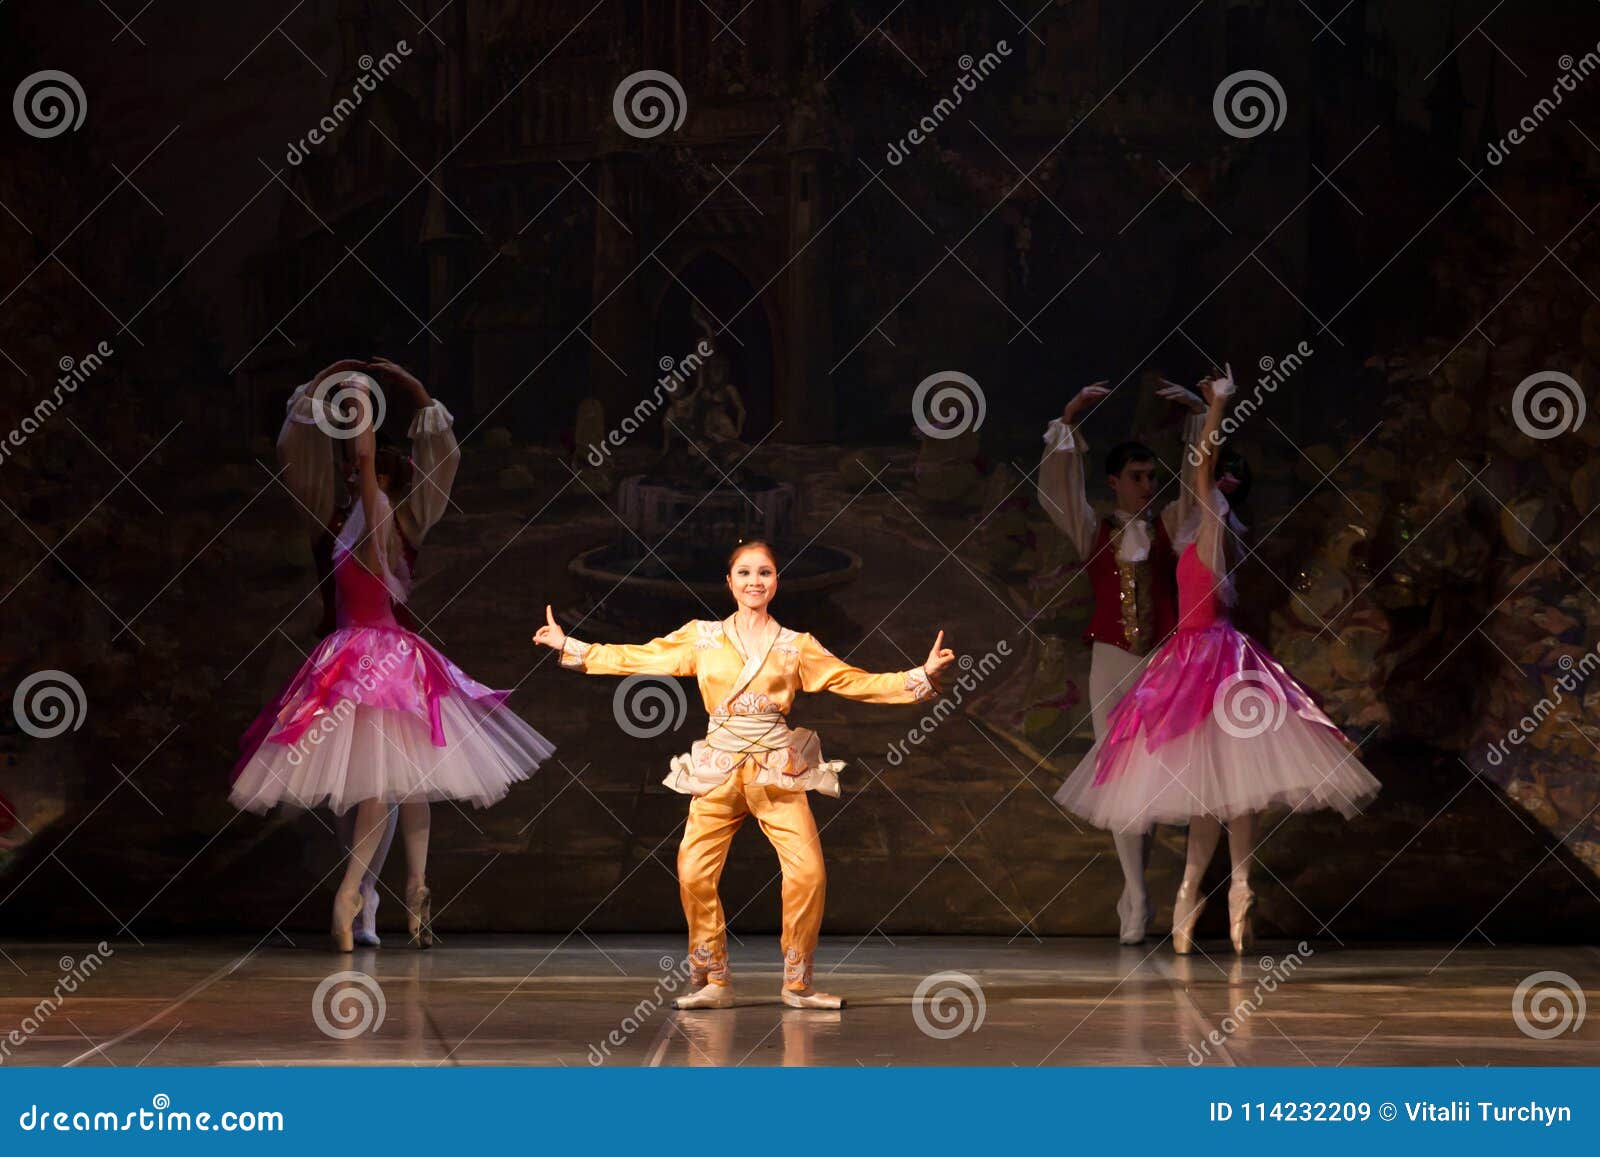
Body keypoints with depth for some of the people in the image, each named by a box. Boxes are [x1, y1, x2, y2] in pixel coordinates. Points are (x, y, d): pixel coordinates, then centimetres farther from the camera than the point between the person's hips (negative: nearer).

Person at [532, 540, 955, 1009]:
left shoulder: (796, 646, 9)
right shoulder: (701, 637, 10)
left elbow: (853, 681, 9)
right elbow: (635, 658, 14)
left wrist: (921, 677, 1)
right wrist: (568, 646, 12)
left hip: (777, 772, 0)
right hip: (719, 772, 1)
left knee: (808, 872, -16)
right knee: (693, 873, -15)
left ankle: (797, 983, 0)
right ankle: (714, 983, 0)